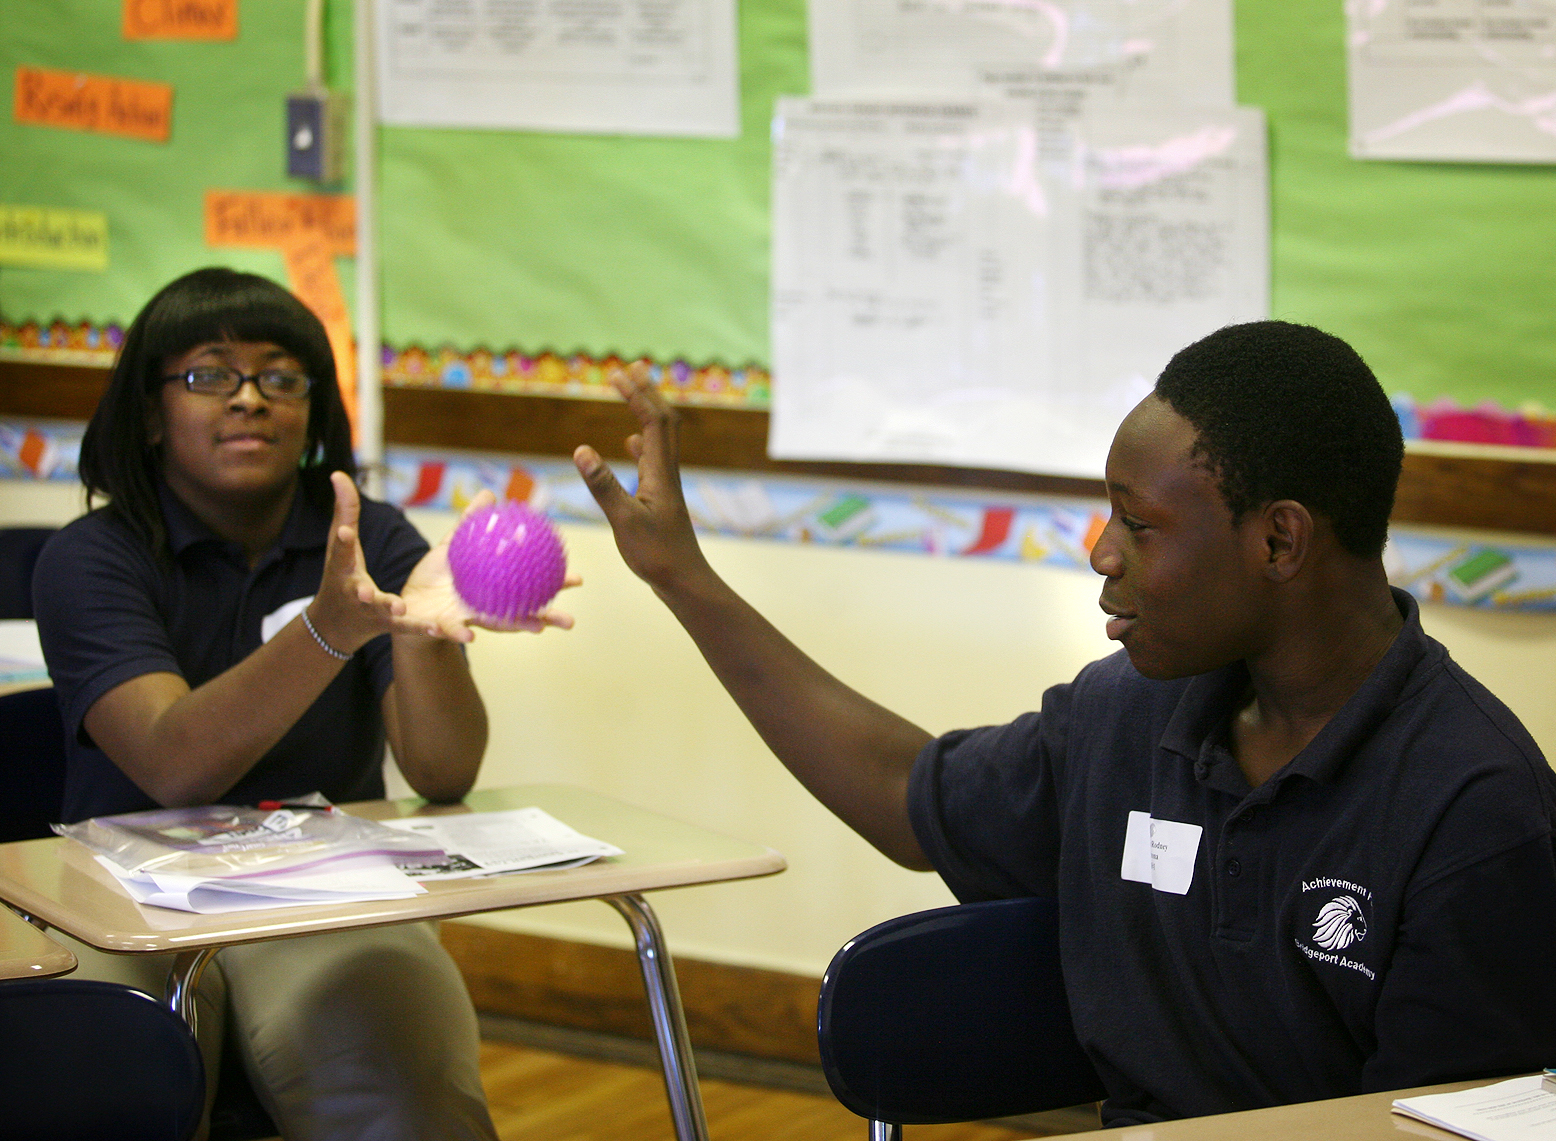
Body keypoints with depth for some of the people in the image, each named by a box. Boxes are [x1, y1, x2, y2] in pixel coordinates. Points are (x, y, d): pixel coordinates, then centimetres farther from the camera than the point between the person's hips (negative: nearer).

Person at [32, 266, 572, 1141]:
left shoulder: (375, 542, 6)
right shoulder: (92, 560, -1)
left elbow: (445, 776, -7)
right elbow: (174, 767, -19)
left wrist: (421, 632, -28)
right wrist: (331, 628, -34)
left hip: (331, 898, 1)